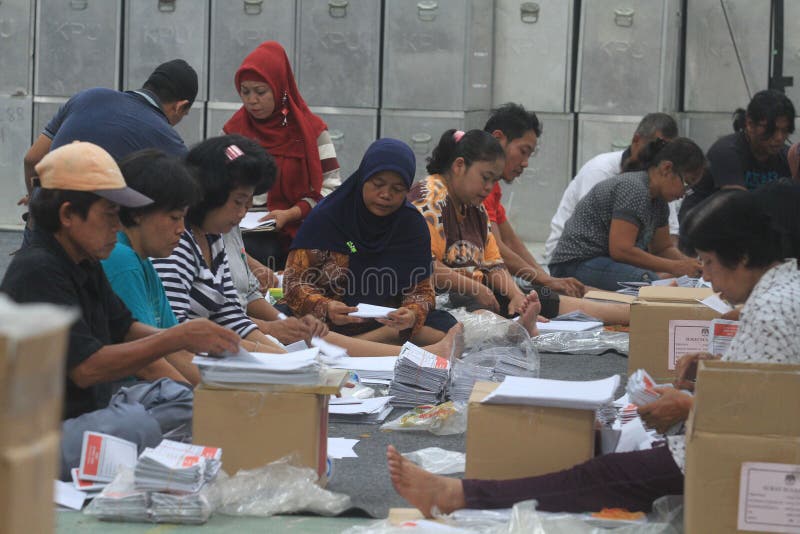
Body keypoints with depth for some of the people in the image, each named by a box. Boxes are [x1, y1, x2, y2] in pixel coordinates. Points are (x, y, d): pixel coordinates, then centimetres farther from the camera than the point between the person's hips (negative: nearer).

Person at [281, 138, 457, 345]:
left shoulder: (413, 224, 2)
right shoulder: (326, 217, -6)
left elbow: (421, 289, 2)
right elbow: (295, 281, -7)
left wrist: (413, 315, -23)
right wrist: (324, 307, -29)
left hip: (389, 324, 2)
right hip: (327, 324, -2)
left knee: (444, 325, -26)